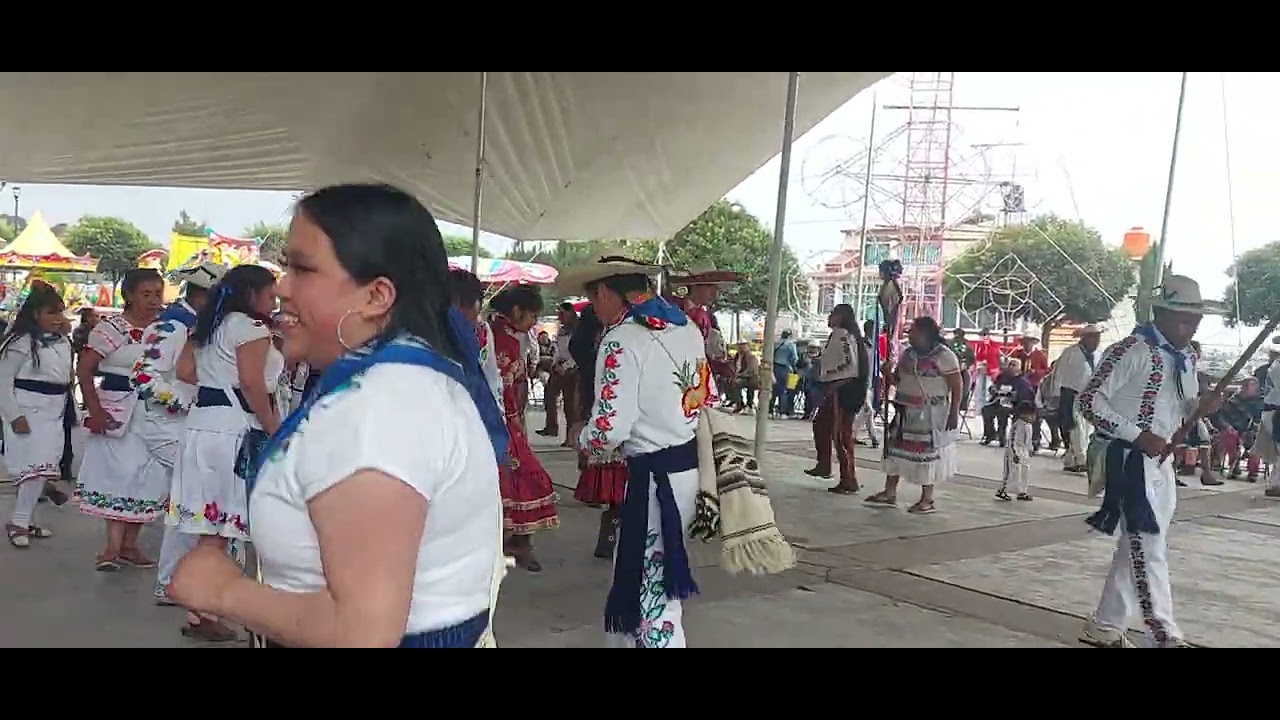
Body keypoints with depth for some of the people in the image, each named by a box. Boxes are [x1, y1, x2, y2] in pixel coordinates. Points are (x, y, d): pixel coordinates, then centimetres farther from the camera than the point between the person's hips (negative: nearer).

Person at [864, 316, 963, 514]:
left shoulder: (944, 356, -13)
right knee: (895, 449, 8)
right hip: (906, 412, 7)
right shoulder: (908, 353, 8)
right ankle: (889, 494, 17)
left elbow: (957, 387, -12)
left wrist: (954, 414, -17)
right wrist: (889, 375, -8)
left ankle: (927, 500, 12)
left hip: (931, 414, -7)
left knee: (928, 453, 1)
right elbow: (898, 380, 14)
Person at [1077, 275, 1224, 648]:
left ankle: (1105, 626, 23)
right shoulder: (1132, 350, -15)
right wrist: (1138, 437, -23)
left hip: (1161, 462, 9)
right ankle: (1164, 634, 3)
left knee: (1137, 547, 13)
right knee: (1149, 547, -6)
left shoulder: (1186, 359, 11)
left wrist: (1200, 406, -3)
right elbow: (1090, 400, -18)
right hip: (1129, 461, -9)